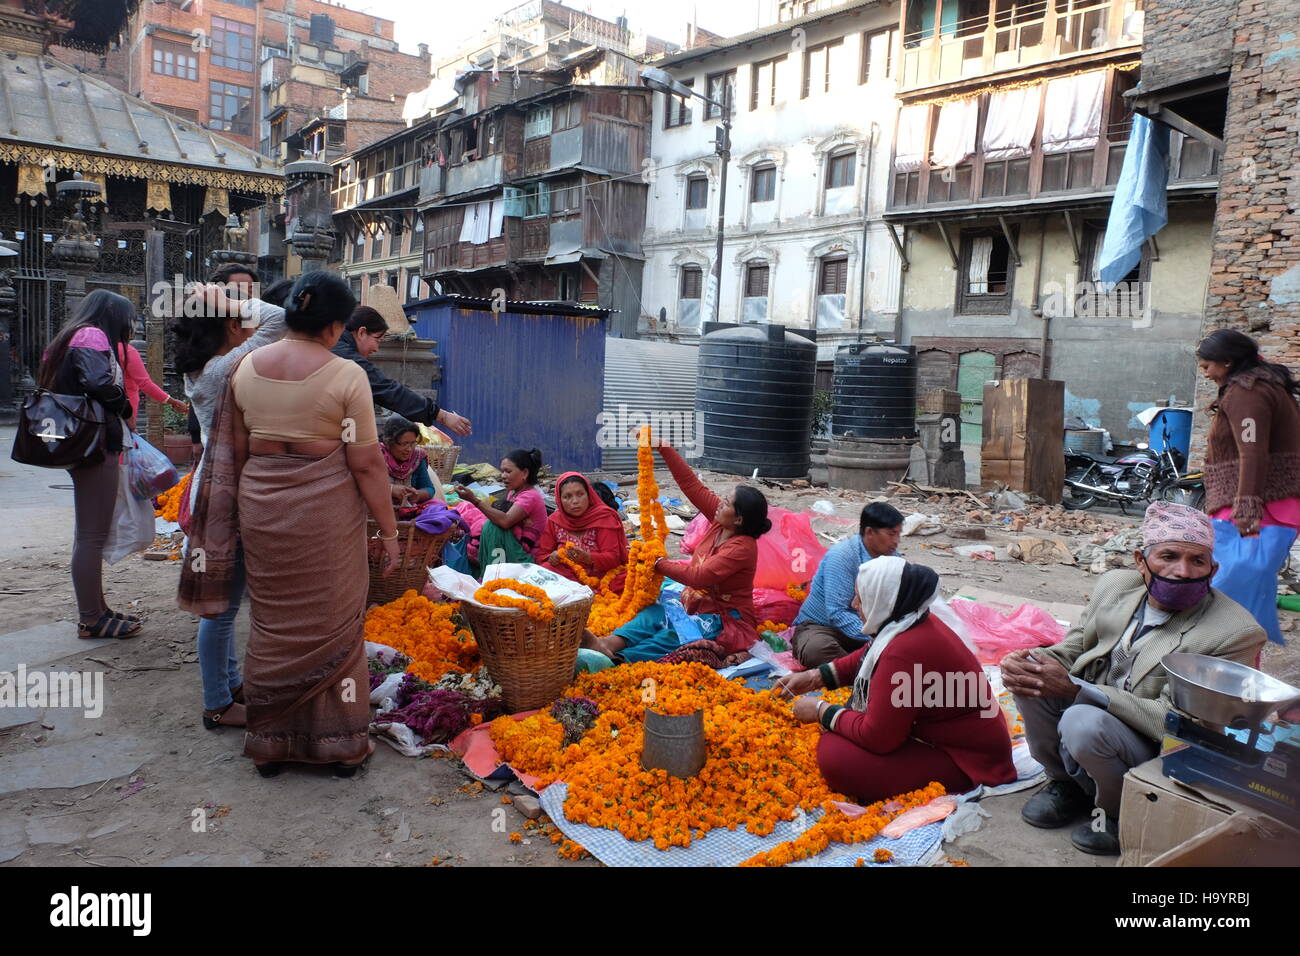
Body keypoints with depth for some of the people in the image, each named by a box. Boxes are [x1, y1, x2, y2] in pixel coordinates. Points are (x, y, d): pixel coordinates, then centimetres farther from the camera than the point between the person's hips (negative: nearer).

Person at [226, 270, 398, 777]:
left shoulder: (246, 367, 2)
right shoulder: (345, 376, -13)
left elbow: (237, 451, 8)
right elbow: (366, 463, -12)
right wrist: (389, 529, -4)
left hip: (261, 507, 4)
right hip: (327, 512, -4)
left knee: (272, 623, 16)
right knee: (333, 625, 9)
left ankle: (270, 743, 28)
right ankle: (342, 743, 21)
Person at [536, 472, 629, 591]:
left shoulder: (604, 517, -2)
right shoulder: (554, 520, 8)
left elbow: (613, 558, -9)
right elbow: (542, 555, 12)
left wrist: (588, 558, -28)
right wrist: (551, 558, -13)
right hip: (565, 576, 3)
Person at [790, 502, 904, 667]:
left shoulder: (891, 557, -3)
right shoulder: (841, 556, -22)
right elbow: (837, 614, -27)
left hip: (862, 626, 6)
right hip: (819, 627, -6)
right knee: (817, 649, -39)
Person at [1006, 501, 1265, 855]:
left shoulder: (1237, 634, -22)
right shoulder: (1116, 584, -5)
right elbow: (1071, 650, 6)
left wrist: (1075, 690, -32)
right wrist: (1029, 662, -18)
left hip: (1161, 751, -6)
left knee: (1083, 722, -33)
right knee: (1028, 674, -17)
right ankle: (1067, 782, 6)